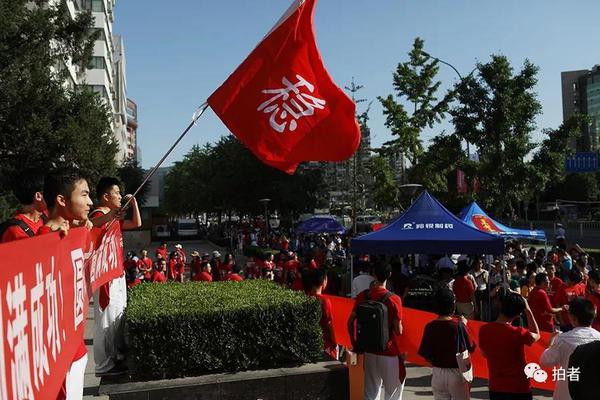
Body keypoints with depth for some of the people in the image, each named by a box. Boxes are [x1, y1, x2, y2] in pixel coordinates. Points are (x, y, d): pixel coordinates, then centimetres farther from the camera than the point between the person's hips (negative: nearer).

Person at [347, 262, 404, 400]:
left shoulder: (362, 296, -3)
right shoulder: (394, 300, -15)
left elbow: (350, 322, 1)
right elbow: (399, 331, -13)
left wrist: (355, 344, 12)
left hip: (369, 351, 4)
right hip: (389, 353, -4)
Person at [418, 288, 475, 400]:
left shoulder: (430, 327, -7)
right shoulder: (458, 326, -16)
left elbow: (425, 354, -3)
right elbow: (471, 348, -4)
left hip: (438, 373, 3)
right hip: (456, 373, -3)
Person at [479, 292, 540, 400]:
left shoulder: (484, 330, -10)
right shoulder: (518, 333, -21)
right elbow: (536, 335, 3)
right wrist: (528, 310, 1)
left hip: (495, 388, 4)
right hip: (519, 389, -4)